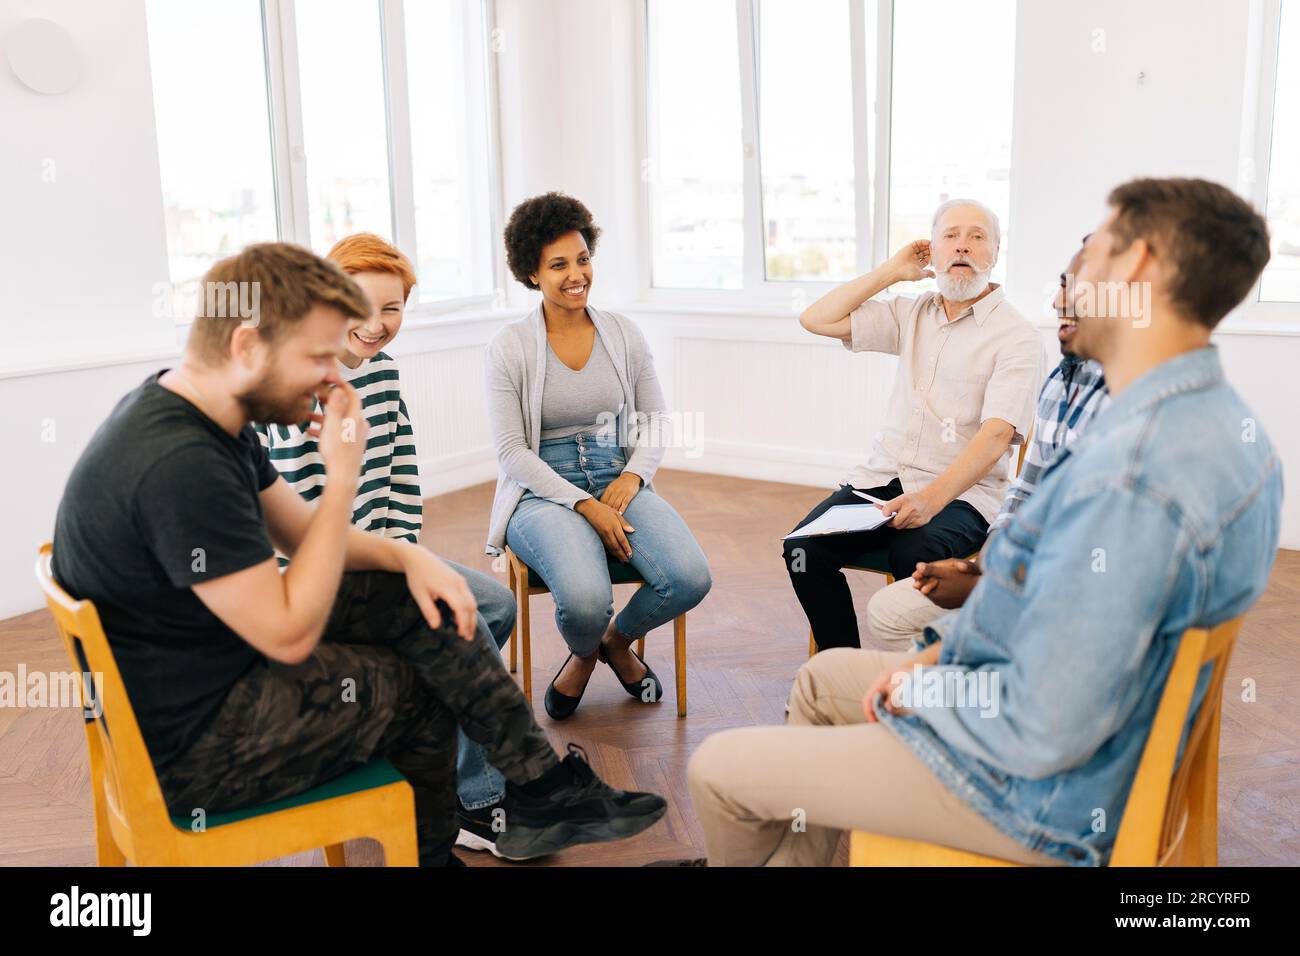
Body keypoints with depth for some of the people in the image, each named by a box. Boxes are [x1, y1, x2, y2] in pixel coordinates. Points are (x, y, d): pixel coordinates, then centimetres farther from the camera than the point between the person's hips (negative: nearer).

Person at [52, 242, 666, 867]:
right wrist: (344, 472, -23)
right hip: (190, 749, -9)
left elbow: (300, 531, 12)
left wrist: (410, 557, -5)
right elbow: (291, 636, -26)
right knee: (425, 687, 1)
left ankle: (542, 788, 10)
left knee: (417, 603, 2)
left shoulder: (199, 415, 1)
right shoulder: (179, 464, -31)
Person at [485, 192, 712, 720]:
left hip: (619, 482, 4)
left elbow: (655, 425, 12)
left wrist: (633, 477, -9)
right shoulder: (510, 347, -3)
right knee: (586, 598, -33)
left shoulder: (624, 334, 8)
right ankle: (584, 655, 9)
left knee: (691, 578, -24)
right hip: (543, 493, -3)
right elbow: (512, 452, -7)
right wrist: (584, 505, -18)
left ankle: (618, 638, 12)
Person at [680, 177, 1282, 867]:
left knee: (715, 769, 1)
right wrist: (946, 650, 5)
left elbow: (1039, 733, -32)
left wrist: (919, 687, -13)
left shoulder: (1125, 474, -34)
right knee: (824, 676, 26)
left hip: (1037, 788, -10)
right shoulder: (1228, 422, 0)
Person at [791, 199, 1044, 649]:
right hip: (882, 477, 5)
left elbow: (996, 435, -17)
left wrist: (932, 498, -33)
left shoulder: (1017, 338, -3)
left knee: (913, 554, -36)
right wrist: (892, 270, 10)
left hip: (961, 492, -5)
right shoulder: (911, 314, 16)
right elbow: (817, 319, 13)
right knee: (805, 549, -21)